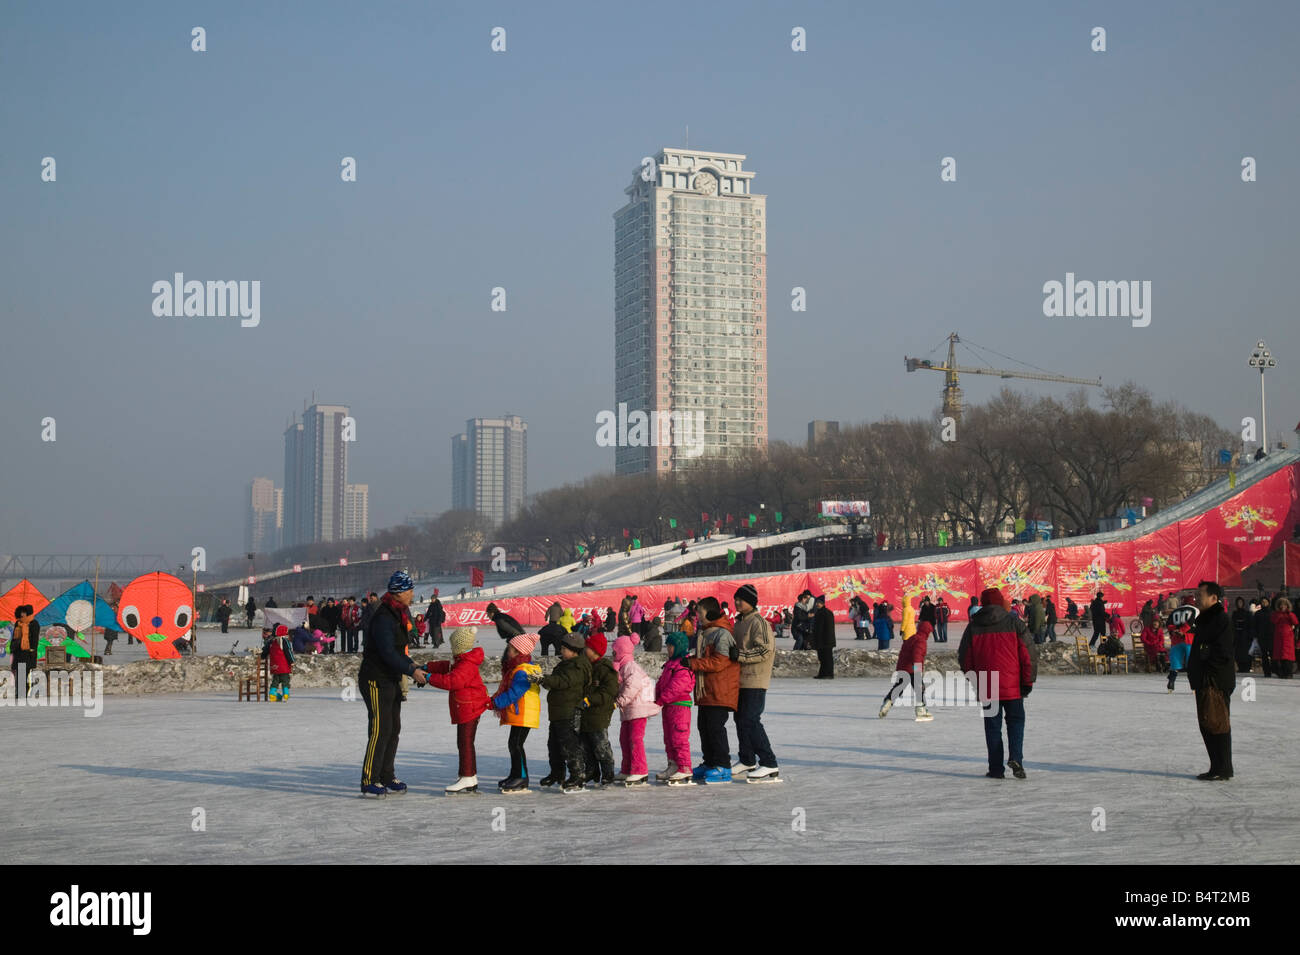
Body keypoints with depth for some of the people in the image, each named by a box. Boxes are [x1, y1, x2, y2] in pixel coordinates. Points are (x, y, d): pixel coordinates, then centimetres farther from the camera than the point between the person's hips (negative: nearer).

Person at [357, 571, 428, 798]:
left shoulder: (401, 613, 11)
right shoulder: (383, 617, -22)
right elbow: (388, 653, -26)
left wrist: (411, 664, 5)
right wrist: (412, 671, -22)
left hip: (392, 680, 10)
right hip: (375, 680, -10)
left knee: (393, 729, 13)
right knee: (380, 730, -11)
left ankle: (386, 777, 22)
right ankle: (369, 782, -6)